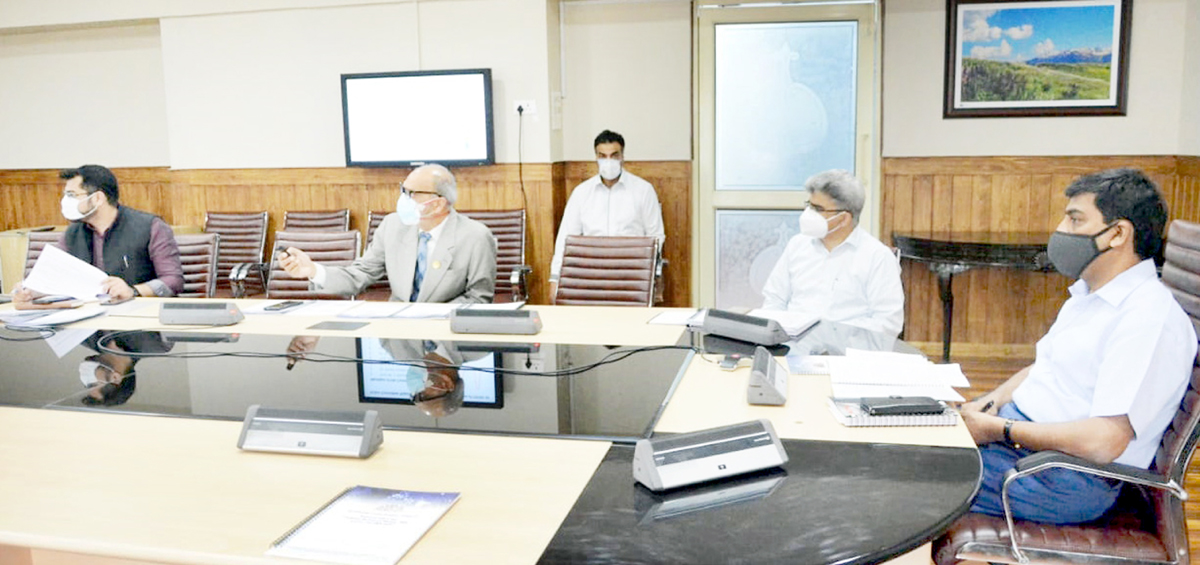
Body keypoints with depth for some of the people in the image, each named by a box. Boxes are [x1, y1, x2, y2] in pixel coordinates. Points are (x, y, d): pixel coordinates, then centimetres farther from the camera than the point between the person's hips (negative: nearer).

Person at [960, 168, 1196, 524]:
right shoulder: (1087, 295, 13)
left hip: (1069, 476, -9)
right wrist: (989, 403, 3)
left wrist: (1000, 430, -19)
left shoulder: (1151, 318, -19)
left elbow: (1104, 442, -26)